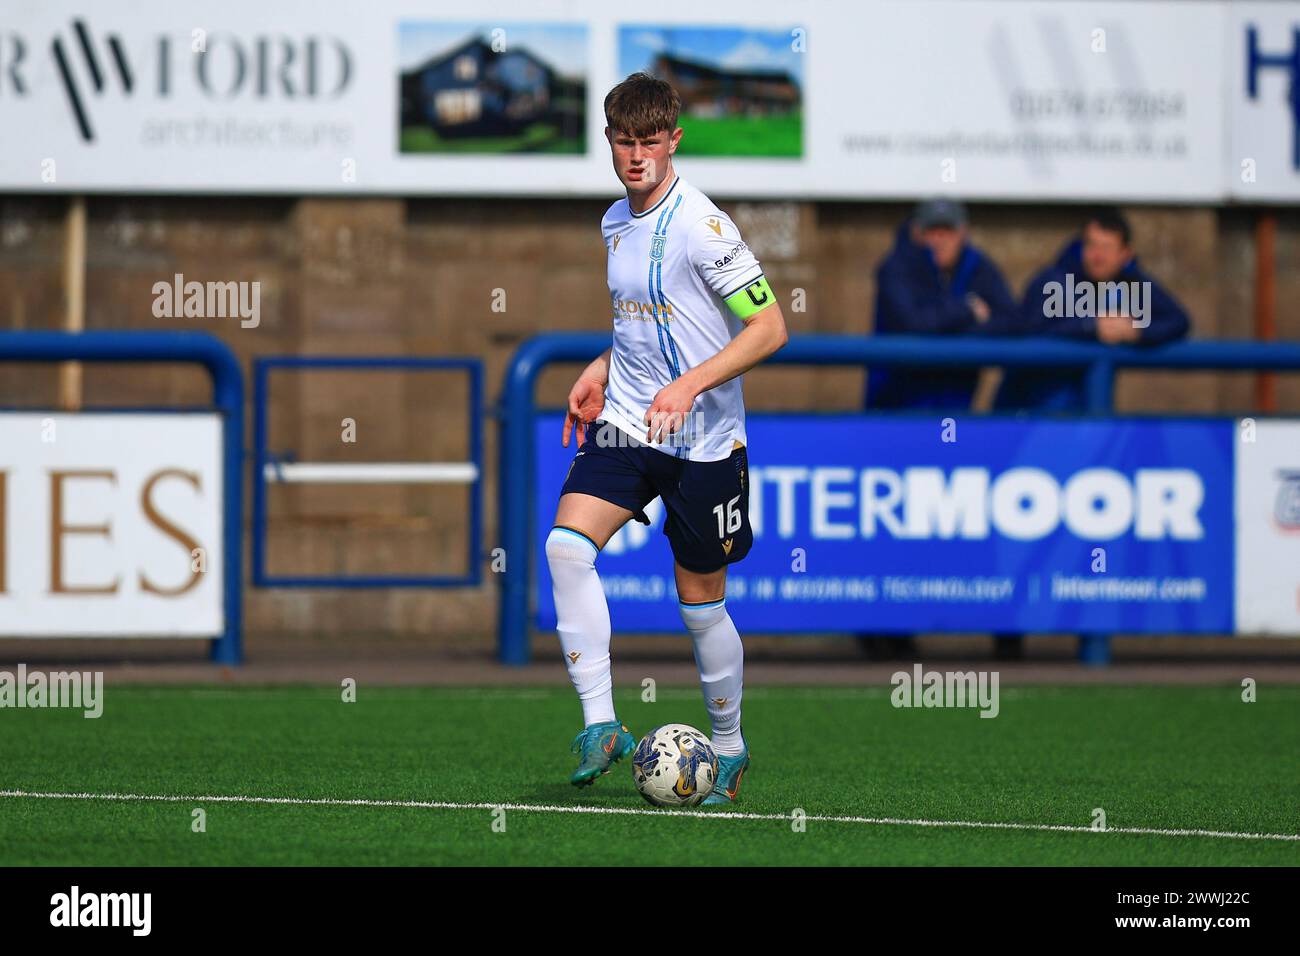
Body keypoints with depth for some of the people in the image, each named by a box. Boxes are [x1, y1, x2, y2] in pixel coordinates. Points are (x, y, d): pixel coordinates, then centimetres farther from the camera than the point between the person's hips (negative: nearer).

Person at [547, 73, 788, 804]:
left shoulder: (700, 225, -14)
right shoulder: (616, 223, 9)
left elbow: (770, 327, -17)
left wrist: (692, 384, -25)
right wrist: (602, 372, 12)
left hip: (703, 441, -6)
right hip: (626, 425, 6)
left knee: (701, 601, 4)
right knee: (567, 545, -19)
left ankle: (730, 749, 27)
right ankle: (601, 725, -15)